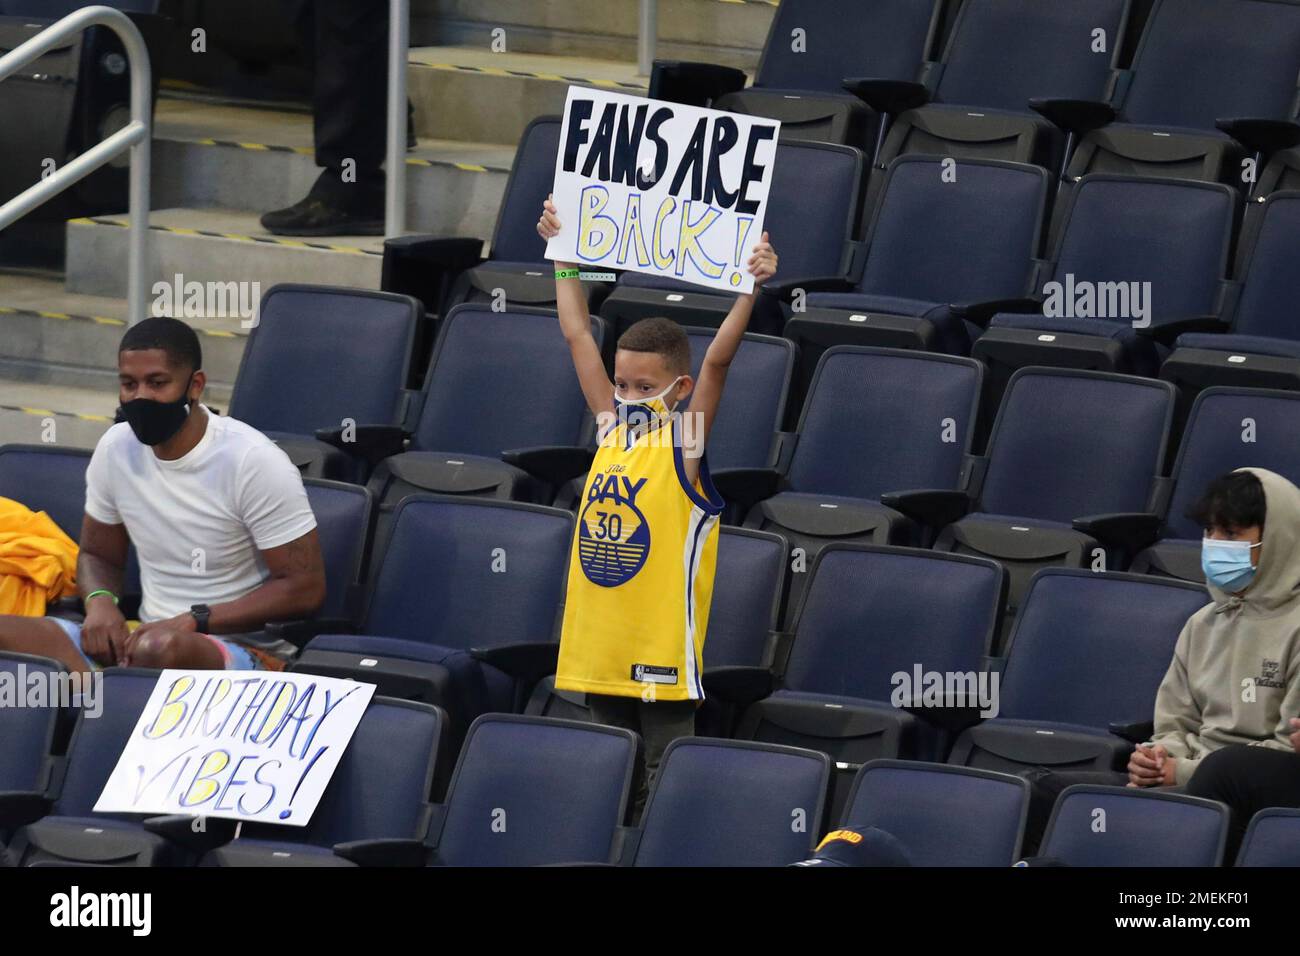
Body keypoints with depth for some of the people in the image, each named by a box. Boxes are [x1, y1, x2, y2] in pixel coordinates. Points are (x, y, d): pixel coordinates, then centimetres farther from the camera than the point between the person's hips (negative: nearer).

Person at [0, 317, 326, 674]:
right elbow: (98, 555, 20)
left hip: (245, 653, -6)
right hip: (146, 634, 6)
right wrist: (100, 601, -5)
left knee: (163, 649, -43)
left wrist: (194, 621, -19)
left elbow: (305, 588, -11)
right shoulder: (115, 448, 5)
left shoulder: (254, 462, -13)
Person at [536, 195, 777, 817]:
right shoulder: (613, 429, 8)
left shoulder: (684, 443, -6)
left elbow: (716, 361, -18)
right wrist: (565, 256, 19)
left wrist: (750, 288, -29)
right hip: (600, 646, 6)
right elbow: (578, 335, 15)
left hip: (661, 649, -6)